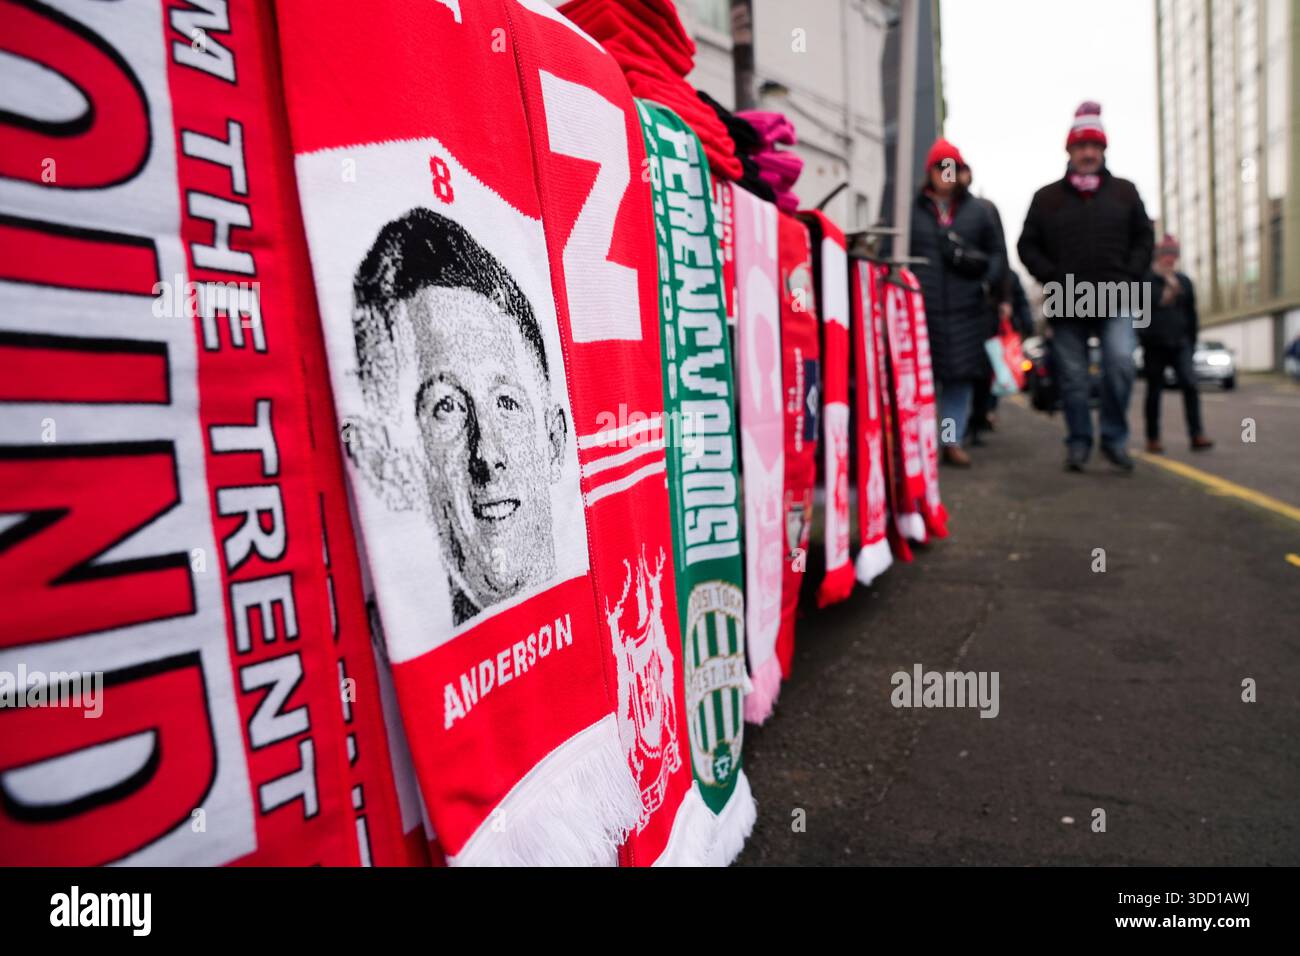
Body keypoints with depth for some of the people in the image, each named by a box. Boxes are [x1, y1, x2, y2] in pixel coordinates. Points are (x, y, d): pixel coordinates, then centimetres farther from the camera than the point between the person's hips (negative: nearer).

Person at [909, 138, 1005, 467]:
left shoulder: (977, 211, 14)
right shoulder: (911, 209, 6)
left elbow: (997, 252, 19)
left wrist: (985, 270, -2)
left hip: (966, 310, 3)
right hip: (921, 309, -3)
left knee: (961, 377, 4)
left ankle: (953, 440, 15)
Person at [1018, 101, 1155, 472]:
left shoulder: (1124, 192, 12)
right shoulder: (1047, 197, 7)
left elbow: (1144, 237, 13)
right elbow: (1027, 246, 5)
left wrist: (1129, 276, -3)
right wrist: (1054, 279, -9)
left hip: (1116, 301, 1)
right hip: (1067, 305, 0)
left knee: (1120, 363, -17)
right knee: (1073, 379, 3)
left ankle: (1115, 437, -1)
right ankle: (1078, 442, 17)